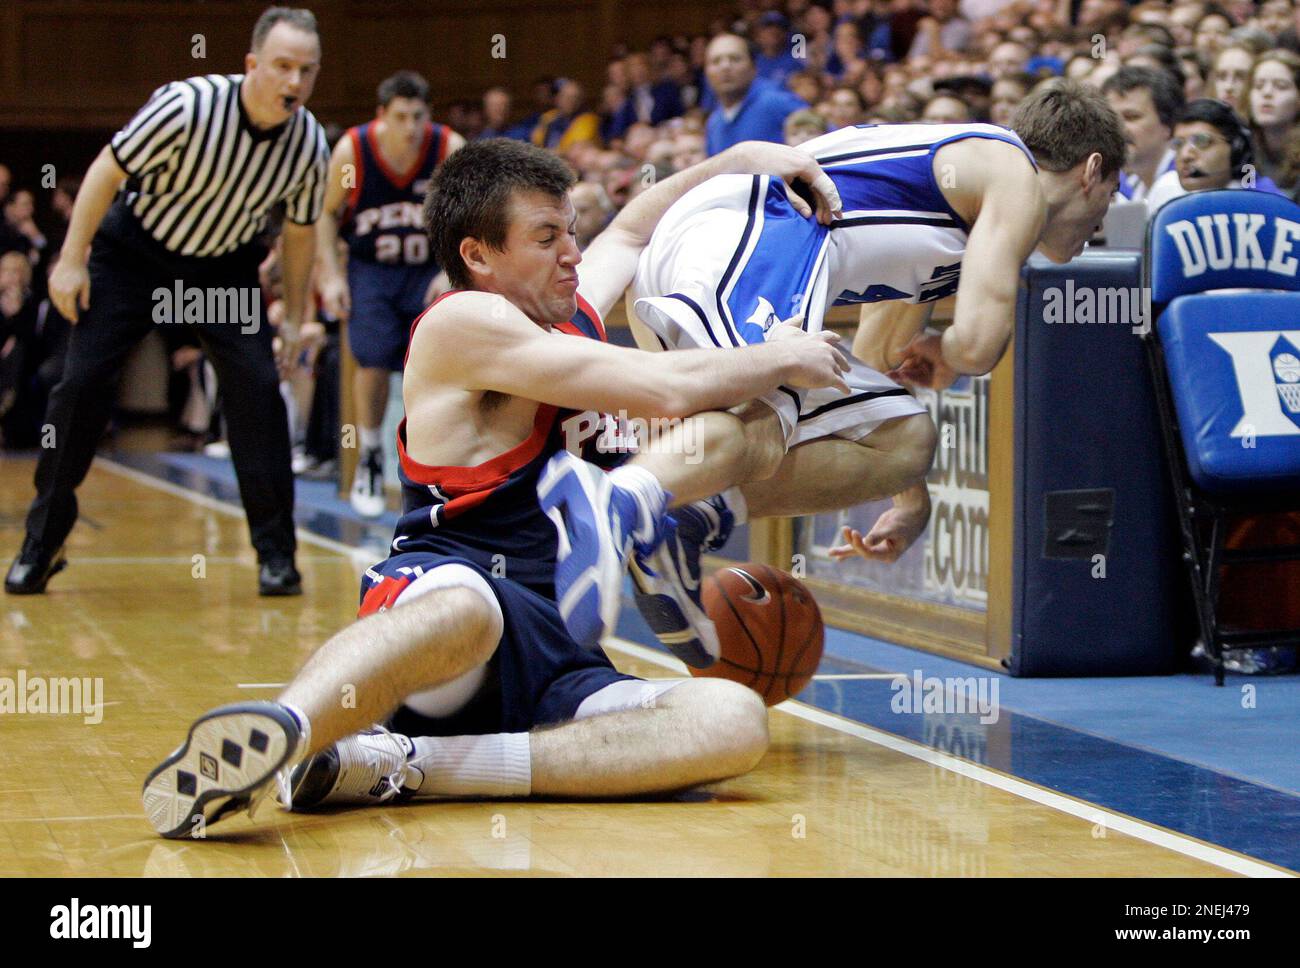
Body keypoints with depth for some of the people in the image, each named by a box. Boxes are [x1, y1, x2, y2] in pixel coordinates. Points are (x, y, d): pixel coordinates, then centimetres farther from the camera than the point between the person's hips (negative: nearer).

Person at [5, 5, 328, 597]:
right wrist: (71, 260, -15)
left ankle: (275, 552, -4)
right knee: (81, 382, -8)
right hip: (133, 252, -2)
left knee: (257, 385, -13)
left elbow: (298, 231, 2)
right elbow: (108, 171, -17)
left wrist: (295, 318, 6)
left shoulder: (308, 143, -16)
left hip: (223, 265, 3)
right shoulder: (188, 106, -29)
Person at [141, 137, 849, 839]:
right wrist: (785, 358, 7)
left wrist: (741, 160, 36)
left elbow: (631, 231, 47)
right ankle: (271, 732, -68)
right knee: (464, 607, -45)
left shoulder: (572, 314, 24)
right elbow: (669, 388, -8)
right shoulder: (467, 322, -4)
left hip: (556, 664, 7)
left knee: (733, 723, -23)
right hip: (445, 581, -7)